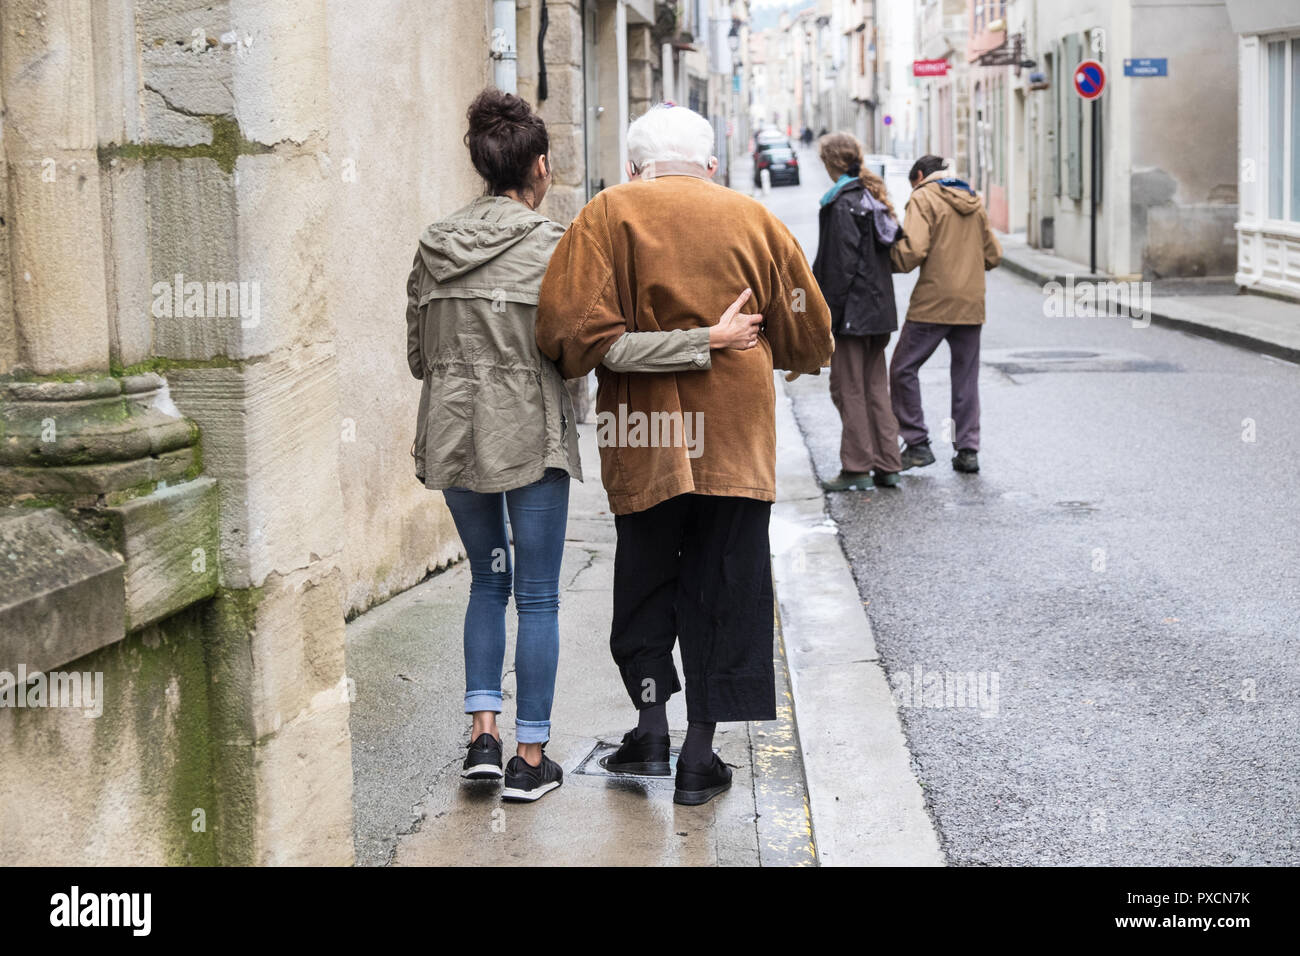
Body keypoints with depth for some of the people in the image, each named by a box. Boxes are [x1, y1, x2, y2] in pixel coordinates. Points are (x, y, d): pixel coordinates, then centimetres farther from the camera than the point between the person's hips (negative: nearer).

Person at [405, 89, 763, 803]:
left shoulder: (434, 245, 3)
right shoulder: (549, 247, -13)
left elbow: (418, 357, 10)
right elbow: (600, 347, -20)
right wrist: (710, 339, -16)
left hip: (453, 437, 5)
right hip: (530, 437, -5)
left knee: (487, 578, 21)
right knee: (537, 596, 6)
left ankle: (483, 732, 12)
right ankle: (530, 758, 11)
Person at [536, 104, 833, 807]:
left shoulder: (610, 213, -3)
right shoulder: (754, 219, 6)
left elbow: (571, 326, -16)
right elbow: (808, 338, 10)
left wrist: (583, 363, 4)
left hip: (643, 434, -1)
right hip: (737, 434, 1)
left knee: (644, 578, 18)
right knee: (723, 586, 9)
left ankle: (651, 725, 15)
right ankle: (699, 757, 11)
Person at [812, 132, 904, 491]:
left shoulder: (841, 203, -14)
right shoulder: (874, 195, 12)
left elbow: (841, 264, -18)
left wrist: (828, 314, -15)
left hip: (852, 312, -8)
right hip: (879, 308, 9)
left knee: (848, 388, -1)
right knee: (876, 386, 13)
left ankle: (857, 468, 3)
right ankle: (887, 466, 15)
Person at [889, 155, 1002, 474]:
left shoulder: (923, 199, -4)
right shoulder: (974, 203, 16)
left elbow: (913, 250, -16)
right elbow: (993, 255, 17)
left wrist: (891, 260, 1)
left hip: (933, 303, -6)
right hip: (972, 304, 6)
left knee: (903, 369, 5)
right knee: (966, 377, 11)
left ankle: (917, 444, 2)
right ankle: (968, 450, 10)